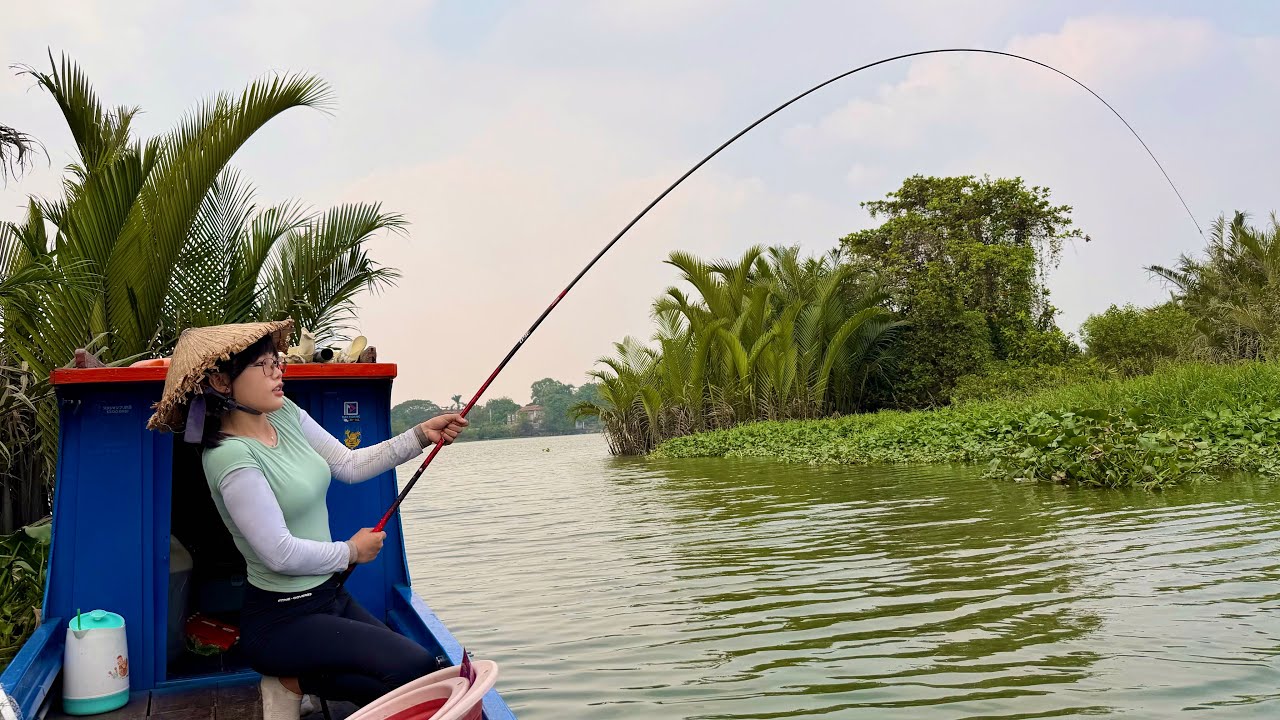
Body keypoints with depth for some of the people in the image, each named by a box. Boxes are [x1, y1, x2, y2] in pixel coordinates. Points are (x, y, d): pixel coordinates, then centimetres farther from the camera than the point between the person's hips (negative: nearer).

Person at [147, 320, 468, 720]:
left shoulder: (284, 414, -1)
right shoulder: (231, 456, -25)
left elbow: (350, 465, 5)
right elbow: (280, 553, -24)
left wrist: (423, 435, -4)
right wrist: (351, 552, -9)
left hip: (328, 596, 8)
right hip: (282, 621, -8)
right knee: (418, 670, -16)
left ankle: (295, 680, 12)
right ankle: (297, 683, 2)